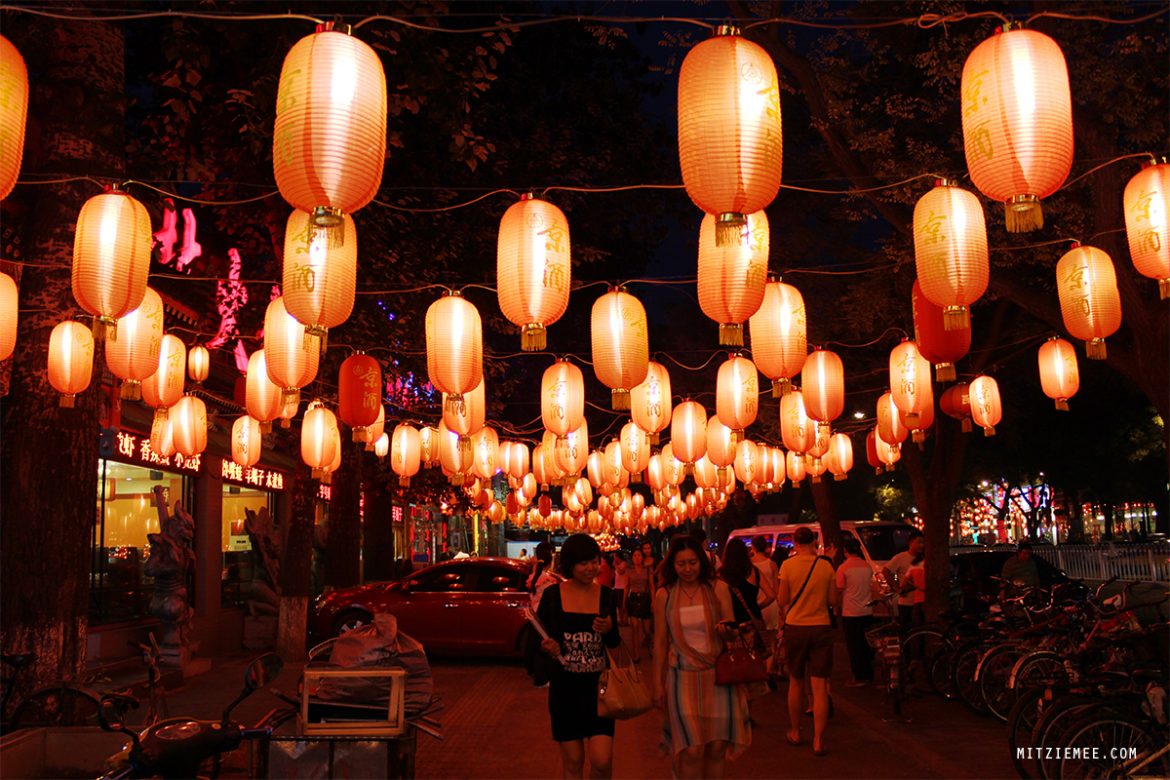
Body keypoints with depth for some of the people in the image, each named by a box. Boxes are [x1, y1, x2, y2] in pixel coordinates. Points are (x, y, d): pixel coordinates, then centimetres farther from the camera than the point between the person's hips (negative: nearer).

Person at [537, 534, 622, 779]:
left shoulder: (606, 595, 1)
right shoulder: (553, 595, -4)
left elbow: (615, 643, 7)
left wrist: (609, 630, -15)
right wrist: (546, 646, -20)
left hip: (599, 685, 1)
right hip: (565, 687, -1)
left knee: (602, 760, -7)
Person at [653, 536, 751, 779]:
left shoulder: (718, 588, -1)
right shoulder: (664, 595, 0)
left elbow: (732, 632, 5)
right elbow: (660, 642, 5)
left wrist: (726, 631, -18)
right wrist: (658, 684, 8)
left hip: (717, 675, 1)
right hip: (683, 677, -1)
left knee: (717, 747, 5)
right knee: (692, 751, -4)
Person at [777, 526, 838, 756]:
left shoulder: (788, 565, -7)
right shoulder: (826, 565, -2)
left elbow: (782, 600, -3)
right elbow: (833, 599, 4)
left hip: (795, 627, 0)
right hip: (821, 627, 0)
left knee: (796, 682, 16)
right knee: (820, 687, 0)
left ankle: (795, 733, 27)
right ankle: (818, 741, -3)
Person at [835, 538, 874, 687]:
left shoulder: (843, 568, -11)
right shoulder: (867, 566, 5)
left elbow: (840, 591, -7)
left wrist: (838, 607, 7)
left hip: (850, 613, -5)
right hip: (867, 611, 5)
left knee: (854, 646, 1)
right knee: (866, 644, 14)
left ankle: (859, 677, 1)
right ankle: (869, 675, 19)